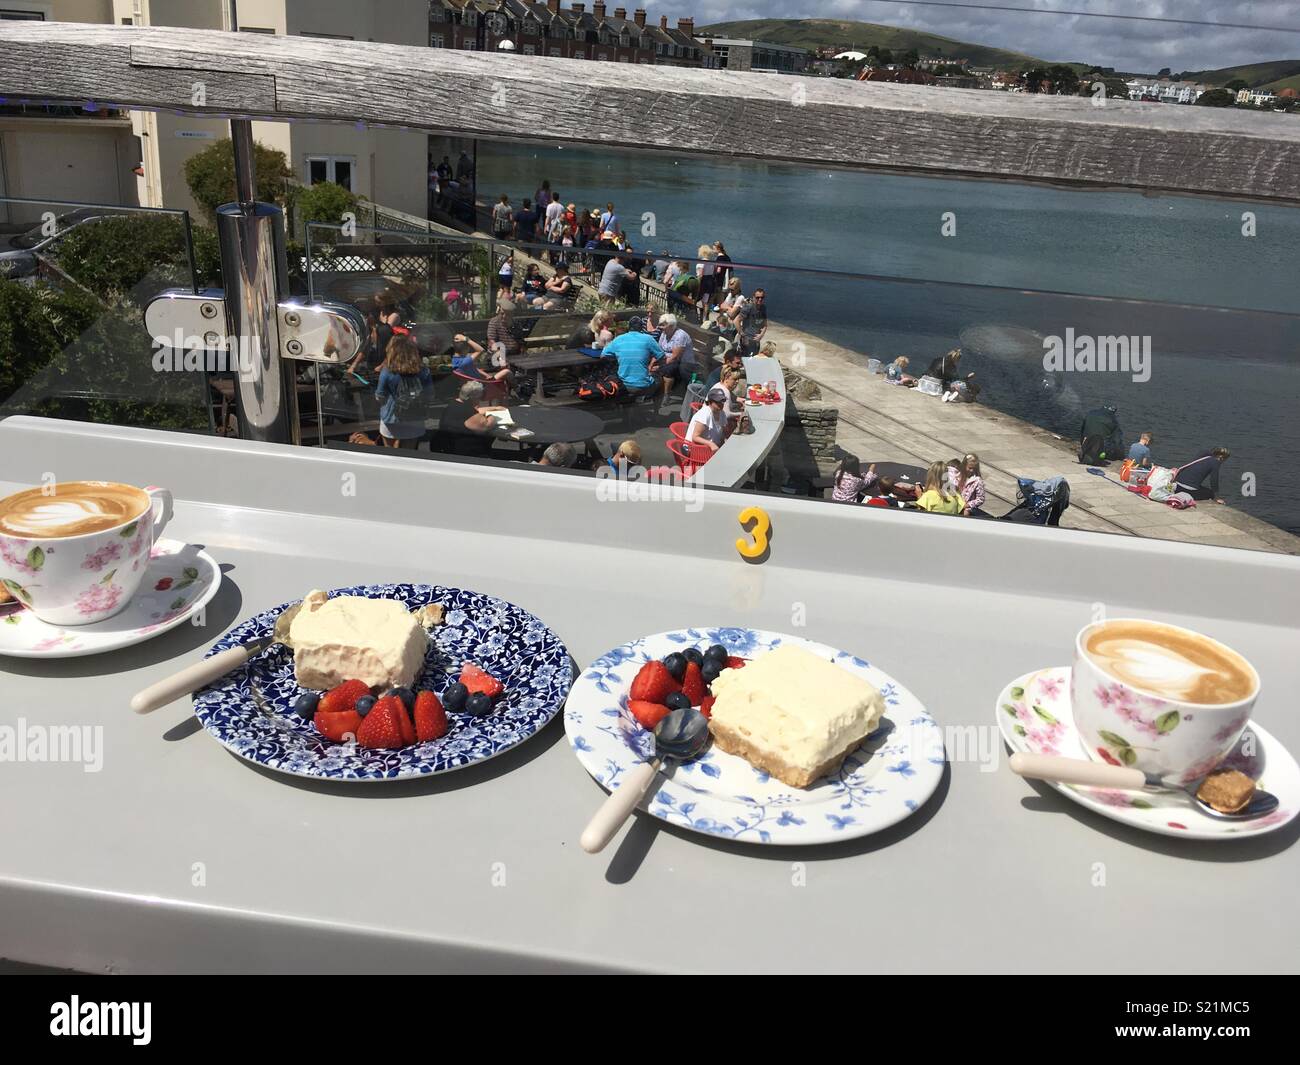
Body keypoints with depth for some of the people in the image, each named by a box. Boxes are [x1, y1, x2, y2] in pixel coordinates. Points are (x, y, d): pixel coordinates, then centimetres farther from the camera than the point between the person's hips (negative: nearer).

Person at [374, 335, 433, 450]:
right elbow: (428, 392, 3)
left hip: (392, 422, -2)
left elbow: (380, 397, -8)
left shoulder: (387, 372, -18)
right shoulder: (424, 371, -10)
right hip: (415, 421, 2)